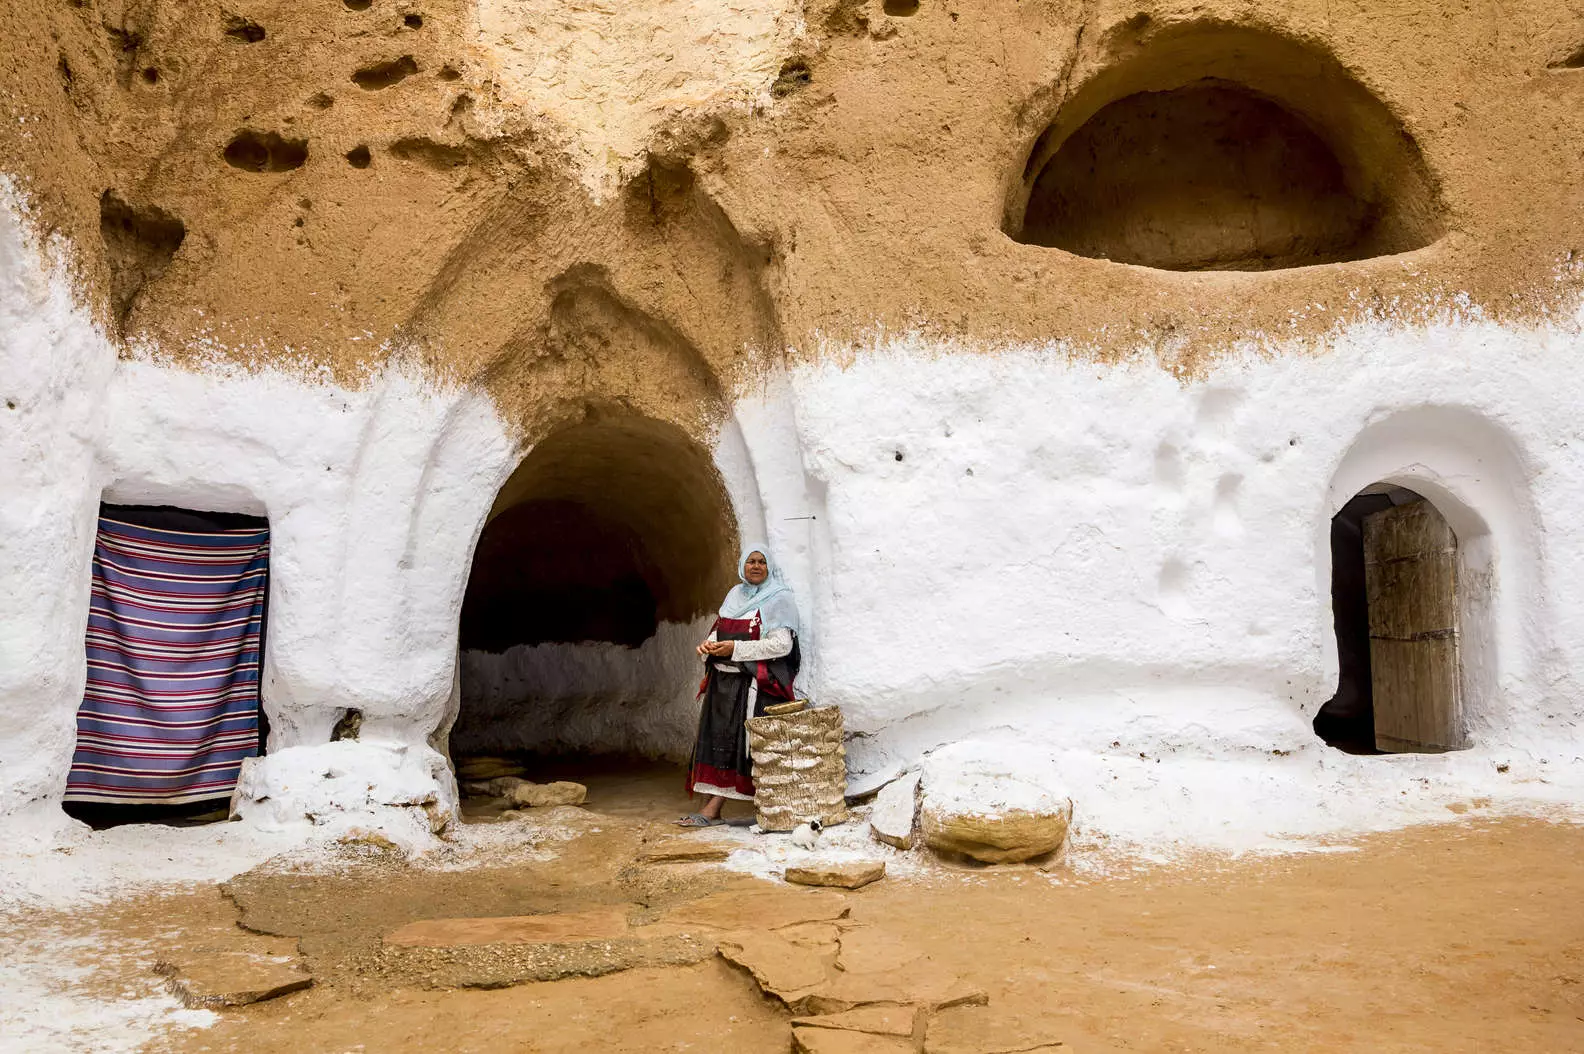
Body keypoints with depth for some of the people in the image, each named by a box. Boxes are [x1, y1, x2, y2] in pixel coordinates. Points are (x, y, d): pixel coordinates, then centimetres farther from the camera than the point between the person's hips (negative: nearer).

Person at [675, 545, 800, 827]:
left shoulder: (779, 599, -5)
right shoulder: (735, 594, 16)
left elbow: (782, 644, -14)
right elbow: (720, 630, 22)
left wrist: (736, 648, -18)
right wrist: (708, 644, -2)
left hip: (757, 684, -7)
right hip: (724, 681, 7)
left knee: (750, 745, -7)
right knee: (719, 741, 3)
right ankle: (712, 809, 5)